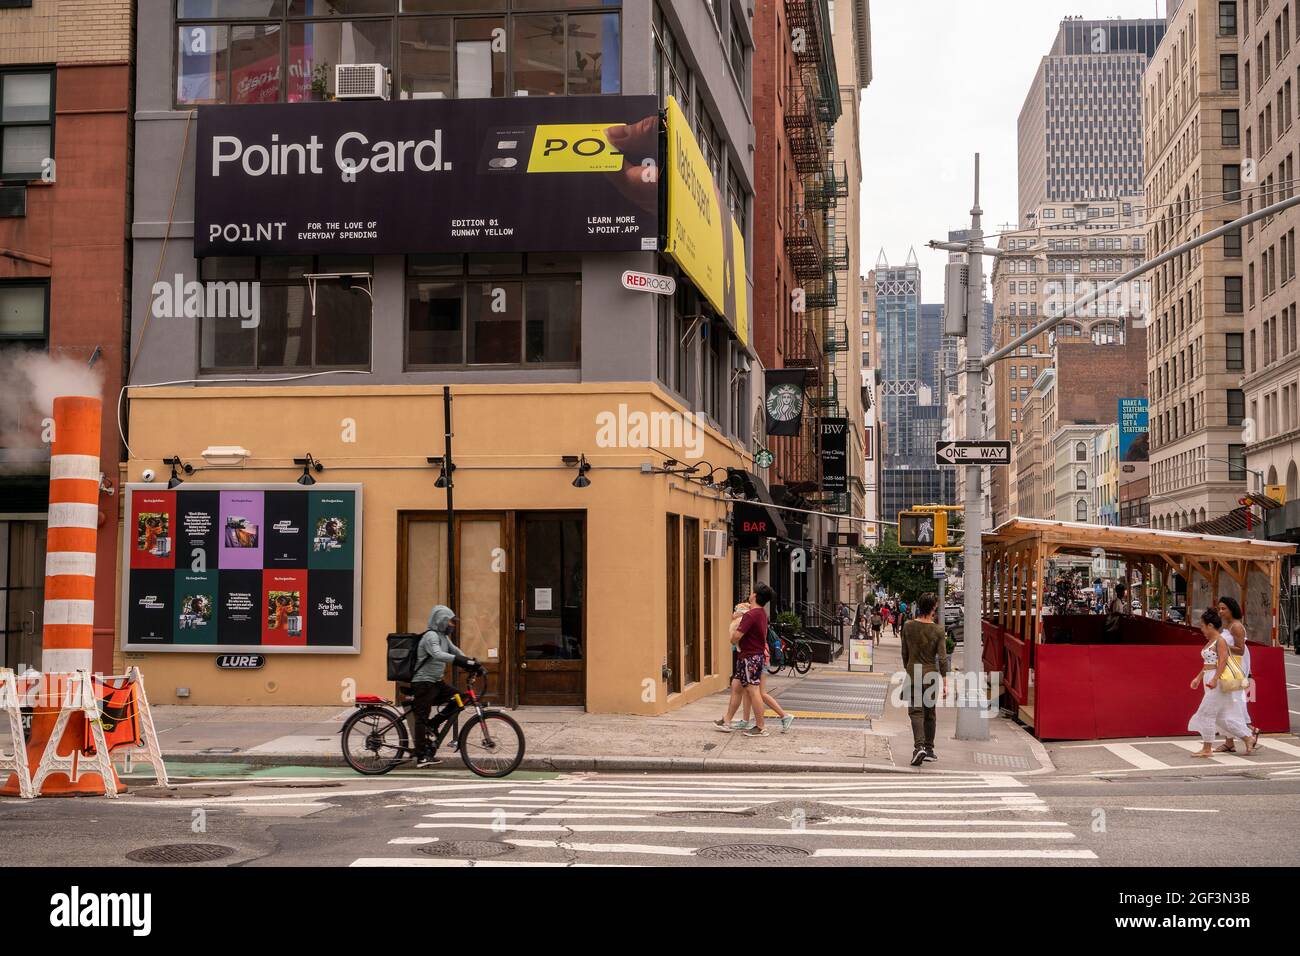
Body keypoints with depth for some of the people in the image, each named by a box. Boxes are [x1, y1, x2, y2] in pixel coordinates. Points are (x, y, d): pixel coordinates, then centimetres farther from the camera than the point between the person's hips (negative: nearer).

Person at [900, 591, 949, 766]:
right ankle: (929, 749, 21)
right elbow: (942, 658, -8)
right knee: (930, 713, 14)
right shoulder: (938, 631, -6)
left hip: (913, 674, 0)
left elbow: (905, 653, 7)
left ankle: (919, 746, -24)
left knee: (916, 711, -4)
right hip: (931, 674, 0)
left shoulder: (908, 626, -2)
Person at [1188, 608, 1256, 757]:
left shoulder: (1220, 640, -12)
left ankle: (1207, 749, -1)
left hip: (1218, 680, -10)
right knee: (1223, 716, 10)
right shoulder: (1210, 641, 16)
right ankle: (1248, 740, 17)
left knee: (1206, 712, -7)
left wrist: (1215, 679, -28)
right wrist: (1198, 678, 23)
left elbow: (1223, 660, -21)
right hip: (1209, 679, 10)